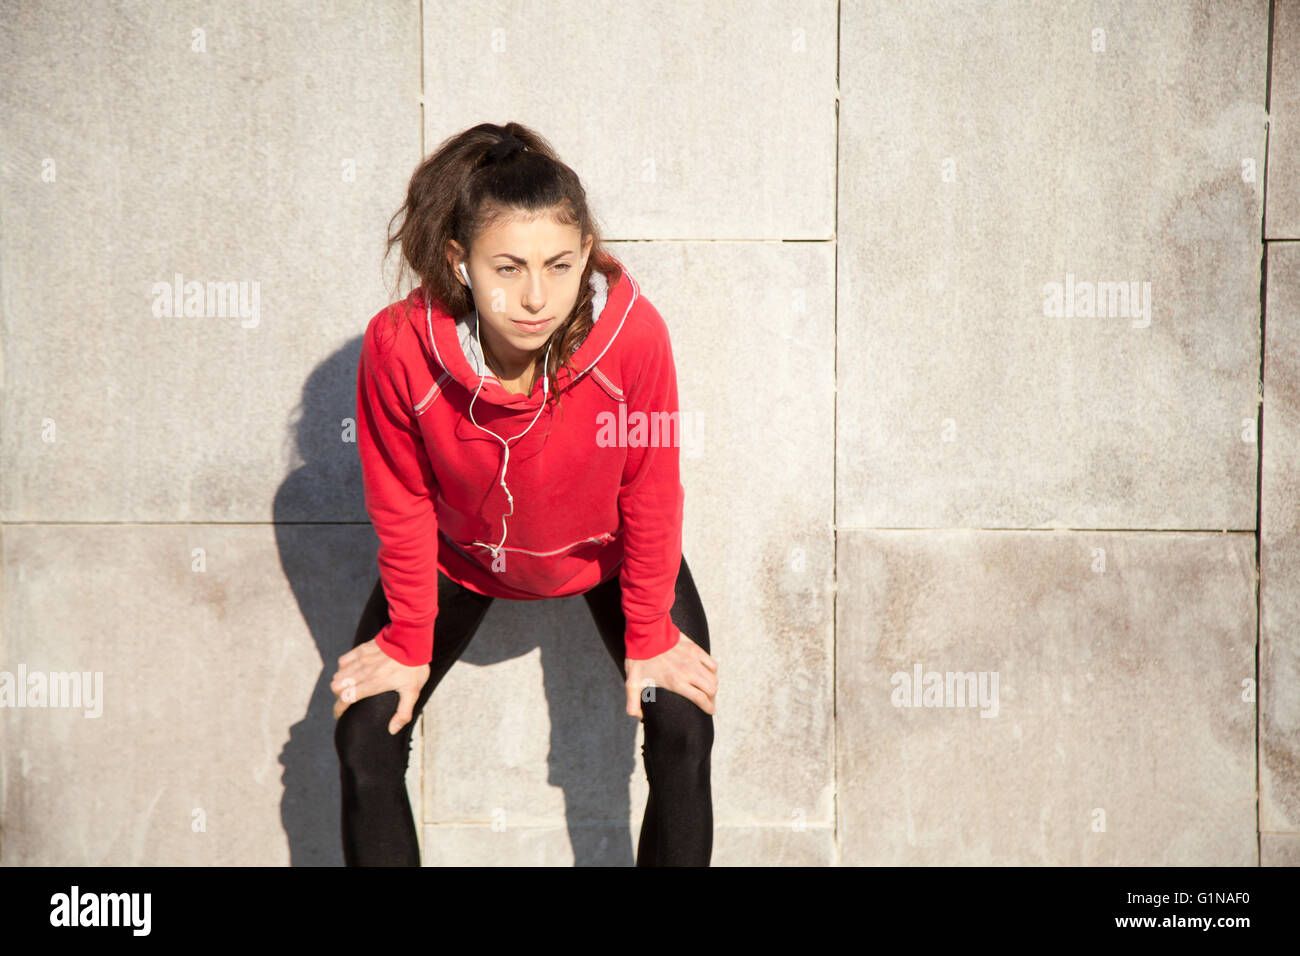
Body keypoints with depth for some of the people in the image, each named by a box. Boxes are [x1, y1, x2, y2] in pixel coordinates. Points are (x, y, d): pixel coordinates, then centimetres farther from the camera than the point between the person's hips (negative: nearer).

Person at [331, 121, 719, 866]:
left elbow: (650, 494, -19)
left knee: (683, 732, -10)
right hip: (461, 551, 1)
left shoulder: (633, 332, -36)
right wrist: (410, 641, -5)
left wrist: (648, 637, -9)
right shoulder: (398, 345, -34)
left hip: (603, 547, 0)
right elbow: (402, 505, -16)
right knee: (365, 737, -5)